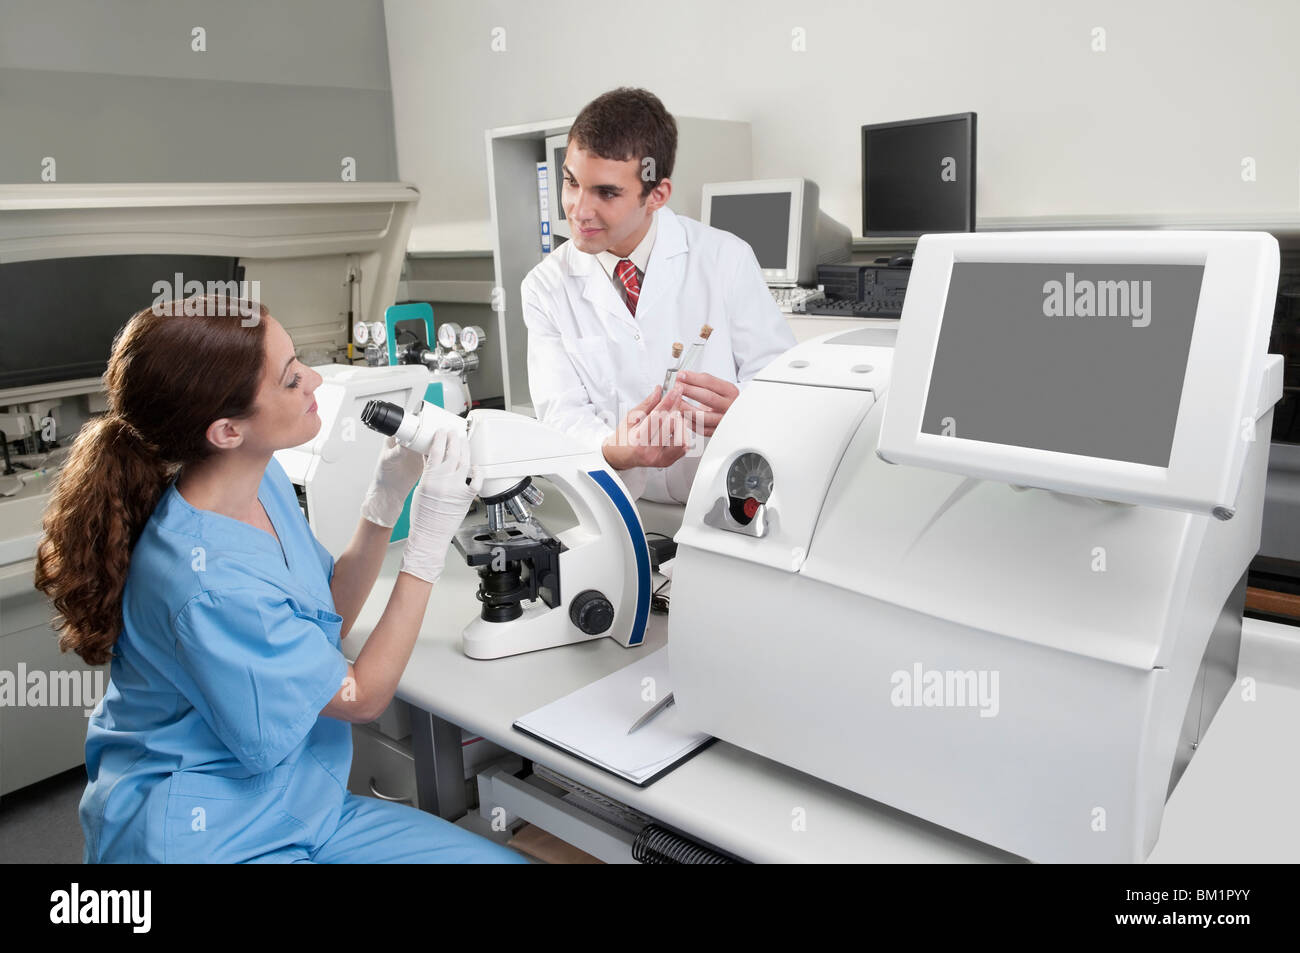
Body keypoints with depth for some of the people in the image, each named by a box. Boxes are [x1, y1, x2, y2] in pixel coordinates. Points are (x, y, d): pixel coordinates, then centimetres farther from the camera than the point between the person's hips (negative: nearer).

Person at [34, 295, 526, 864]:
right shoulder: (206, 585, -31)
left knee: (507, 857, -2)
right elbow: (362, 698, -17)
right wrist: (428, 544, -19)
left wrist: (386, 500, -6)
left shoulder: (262, 480, -5)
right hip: (207, 839, -8)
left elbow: (329, 620, 7)